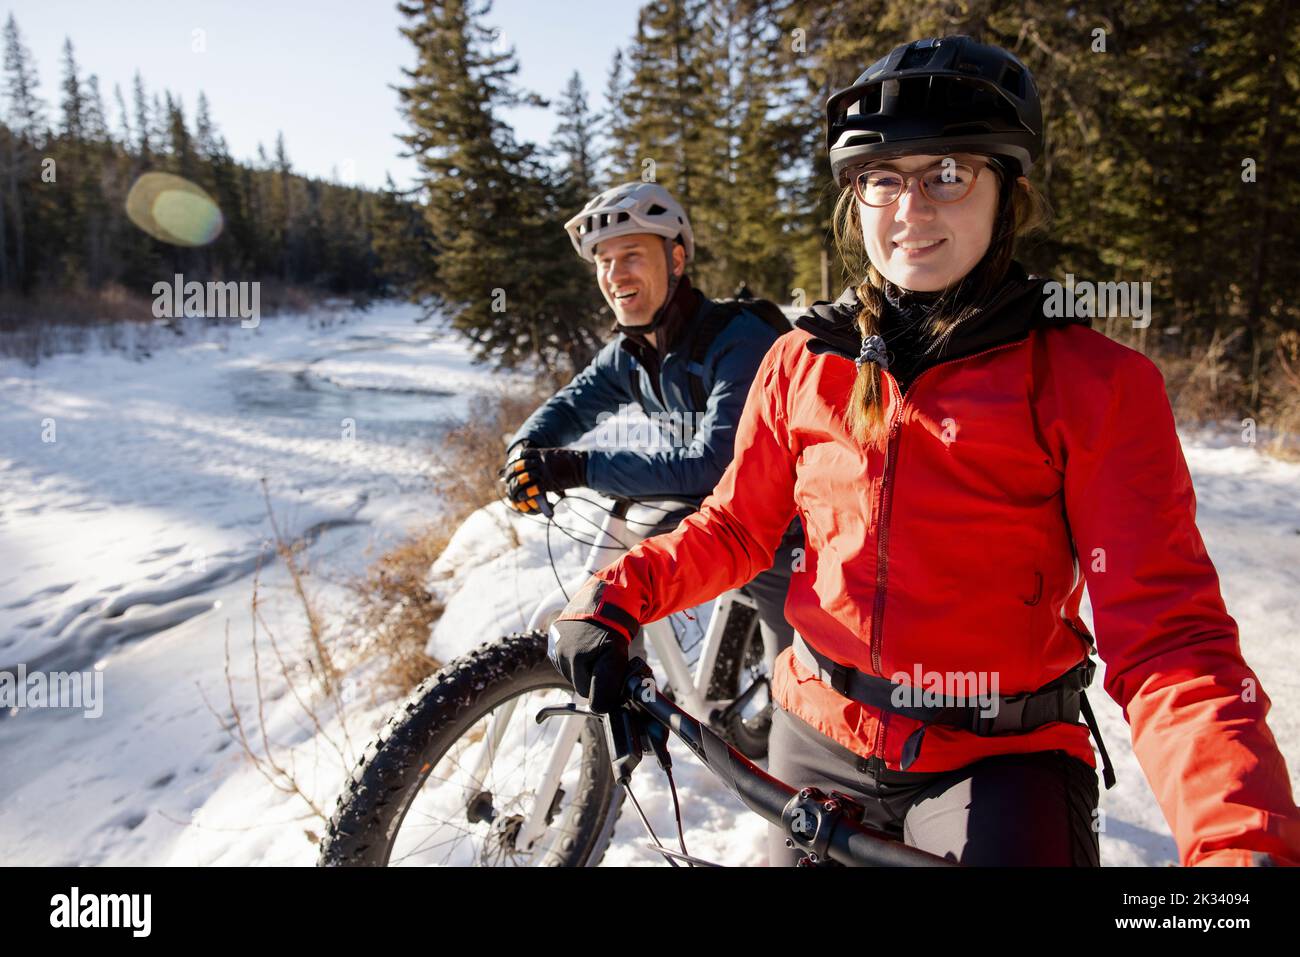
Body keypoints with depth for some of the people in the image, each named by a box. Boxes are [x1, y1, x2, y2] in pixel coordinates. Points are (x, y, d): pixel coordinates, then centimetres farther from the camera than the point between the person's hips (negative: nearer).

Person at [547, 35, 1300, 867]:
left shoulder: (1097, 384, -10)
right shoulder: (801, 365, -1)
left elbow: (1164, 633, -15)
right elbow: (735, 527, 6)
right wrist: (618, 597, -10)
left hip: (1001, 766, -2)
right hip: (820, 744, 3)